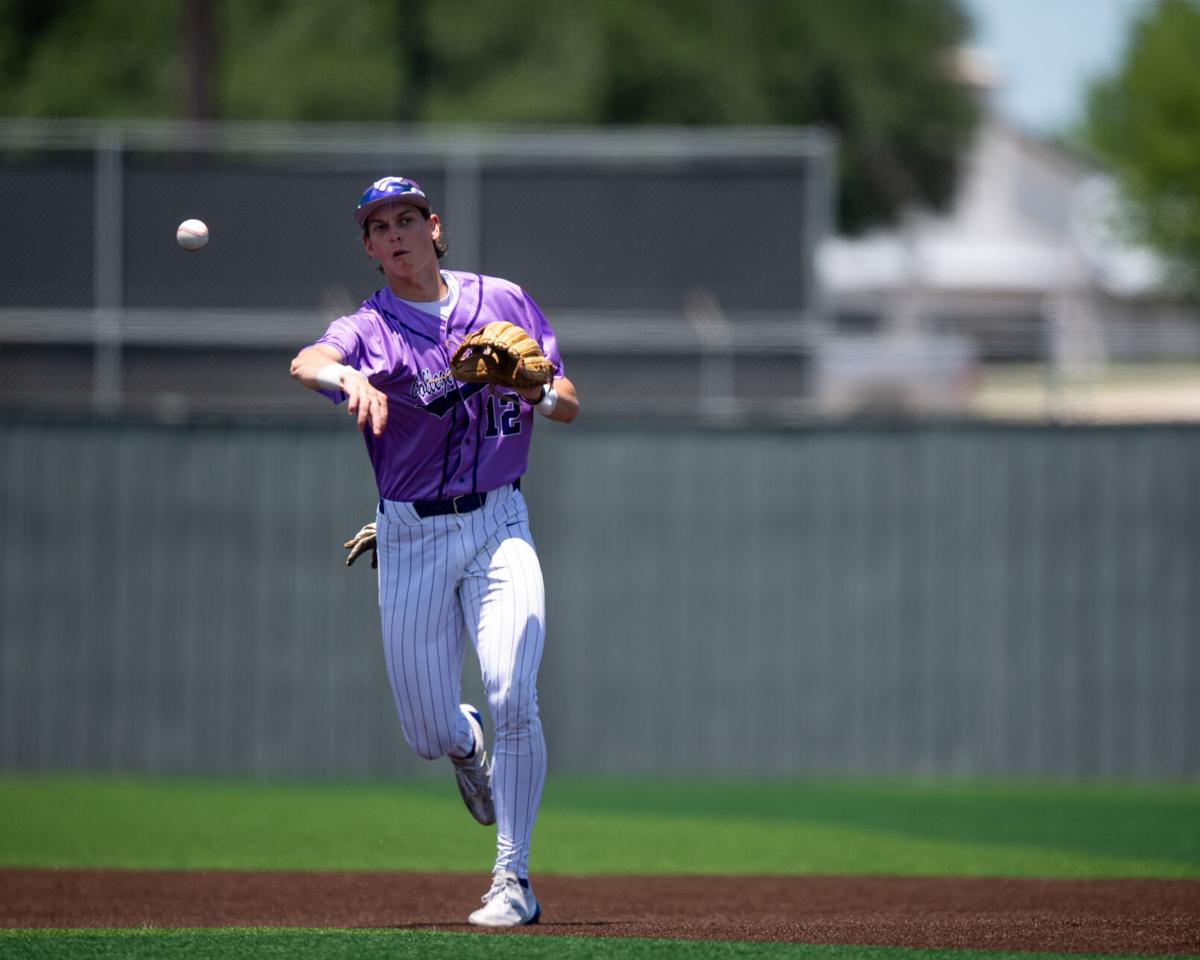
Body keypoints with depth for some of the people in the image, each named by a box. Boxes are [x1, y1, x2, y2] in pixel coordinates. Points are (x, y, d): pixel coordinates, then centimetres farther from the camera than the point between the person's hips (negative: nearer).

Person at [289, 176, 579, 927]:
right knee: (430, 733, 1)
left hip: (499, 525, 0)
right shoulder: (369, 328, -3)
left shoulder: (506, 300, 6)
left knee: (513, 696, -19)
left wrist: (530, 389, -15)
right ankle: (467, 741, 40)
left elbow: (569, 407, 9)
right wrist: (348, 376, -50)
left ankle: (514, 881, -10)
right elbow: (306, 361, -27)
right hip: (410, 538, 0)